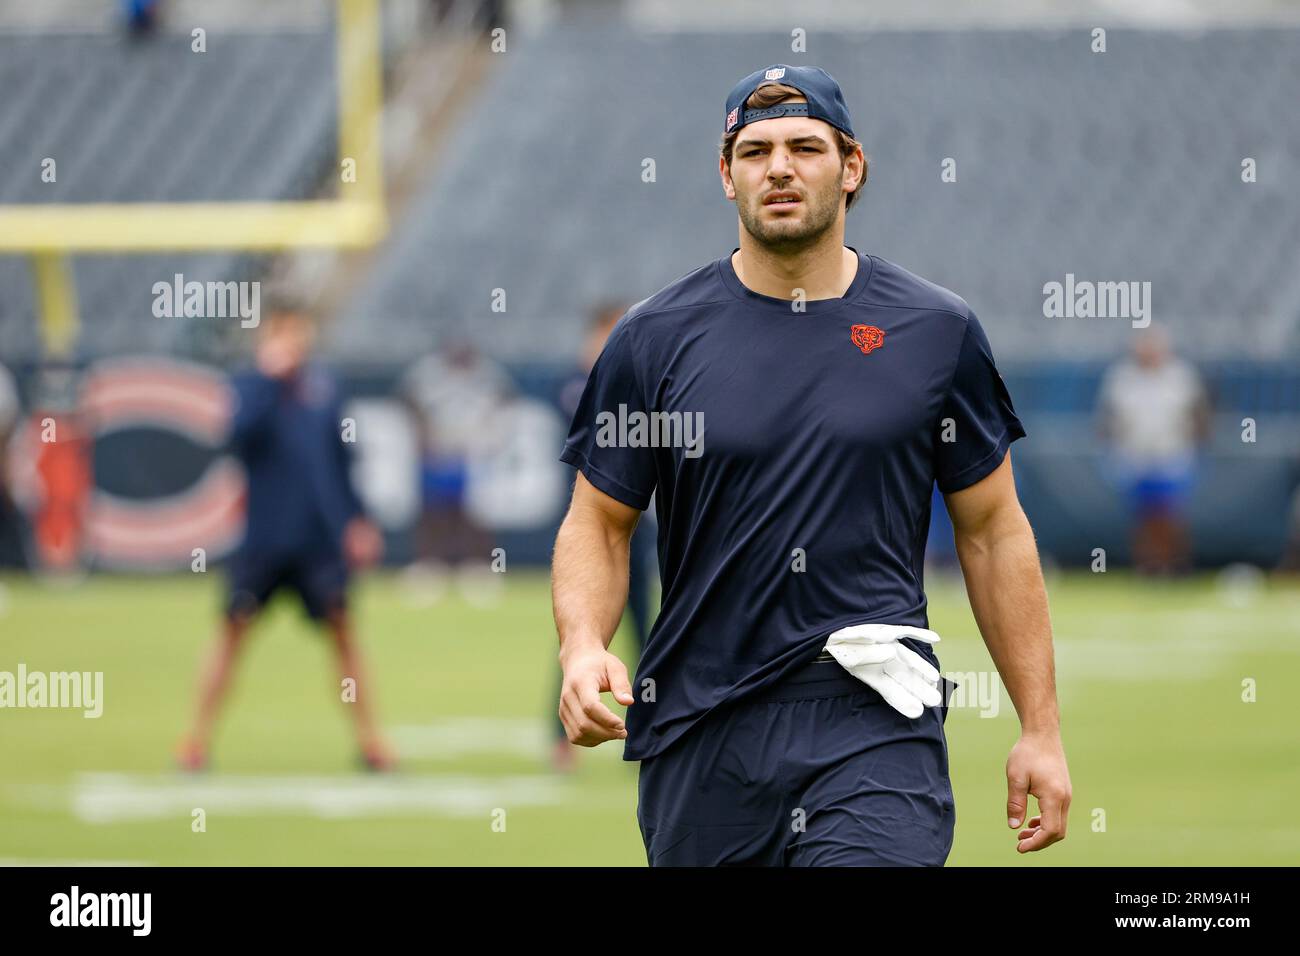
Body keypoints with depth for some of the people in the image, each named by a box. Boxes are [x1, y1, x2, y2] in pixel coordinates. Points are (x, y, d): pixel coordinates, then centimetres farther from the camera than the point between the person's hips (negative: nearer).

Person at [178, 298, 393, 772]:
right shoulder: (251, 386, -2)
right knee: (233, 631, -1)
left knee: (343, 632, 1)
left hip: (320, 538, 3)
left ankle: (370, 741, 6)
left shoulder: (323, 387, 8)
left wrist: (356, 519, 15)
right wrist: (271, 377, -22)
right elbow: (242, 431, -23)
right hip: (264, 536, -3)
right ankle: (197, 740, 6)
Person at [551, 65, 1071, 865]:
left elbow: (994, 532, 9)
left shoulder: (937, 332, 5)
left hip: (877, 727, -2)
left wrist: (1041, 731, 6)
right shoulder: (657, 338, 5)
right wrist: (583, 648, -11)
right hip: (701, 732, 2)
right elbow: (599, 523, 9)